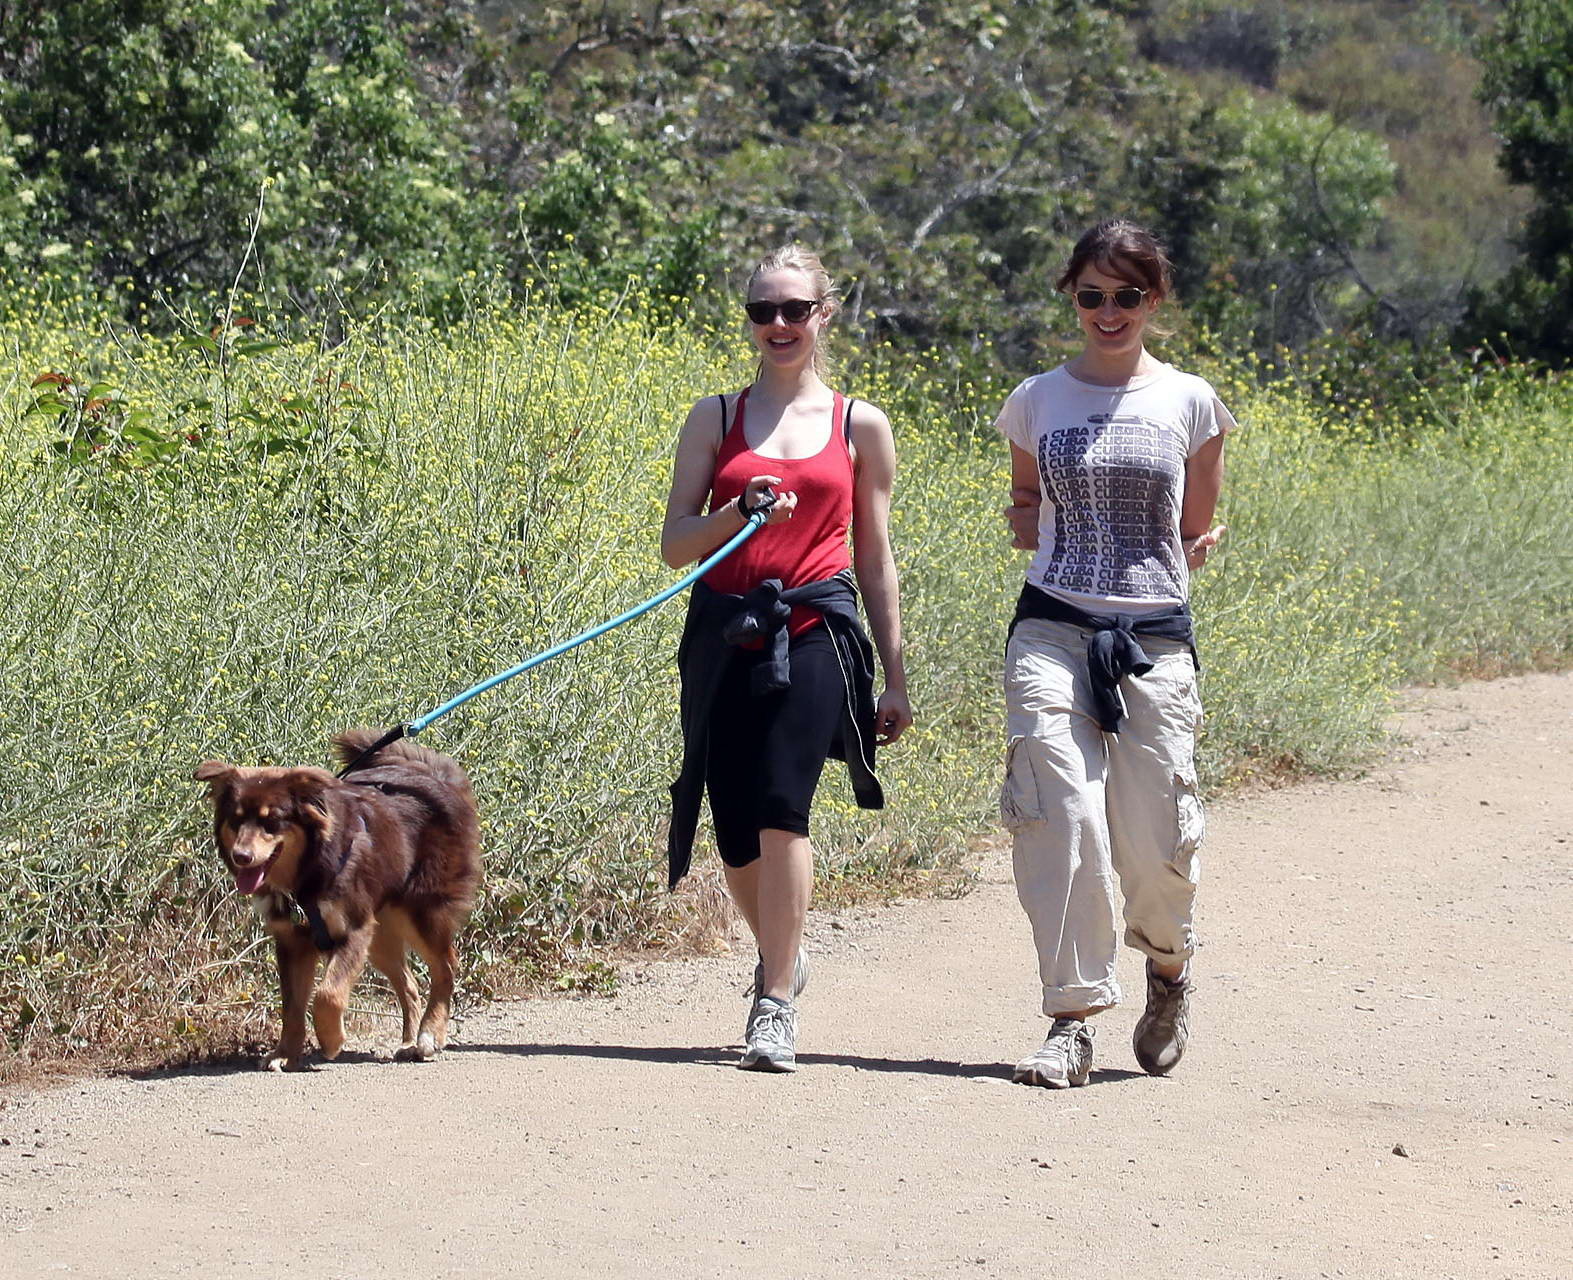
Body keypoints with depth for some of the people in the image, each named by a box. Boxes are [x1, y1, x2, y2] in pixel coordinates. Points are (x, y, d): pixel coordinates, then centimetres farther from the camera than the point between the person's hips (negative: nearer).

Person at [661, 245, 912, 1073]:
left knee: (781, 805, -20)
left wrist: (894, 679, 12)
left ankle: (775, 1006, -14)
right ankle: (781, 953, 35)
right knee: (735, 832, 4)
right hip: (725, 637, 2)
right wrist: (739, 514, -15)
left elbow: (874, 561, 13)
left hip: (815, 633, -2)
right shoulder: (715, 418, 10)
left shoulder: (859, 426, 9)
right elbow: (674, 545, 5)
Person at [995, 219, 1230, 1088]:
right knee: (1063, 823, -15)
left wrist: (1192, 552, -2)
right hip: (1052, 632, 0)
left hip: (1154, 639, 0)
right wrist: (1024, 524, 1)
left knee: (1153, 846, -2)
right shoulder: (1038, 401, 8)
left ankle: (1167, 962, 31)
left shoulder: (1189, 404, 6)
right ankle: (1071, 1024, -9)